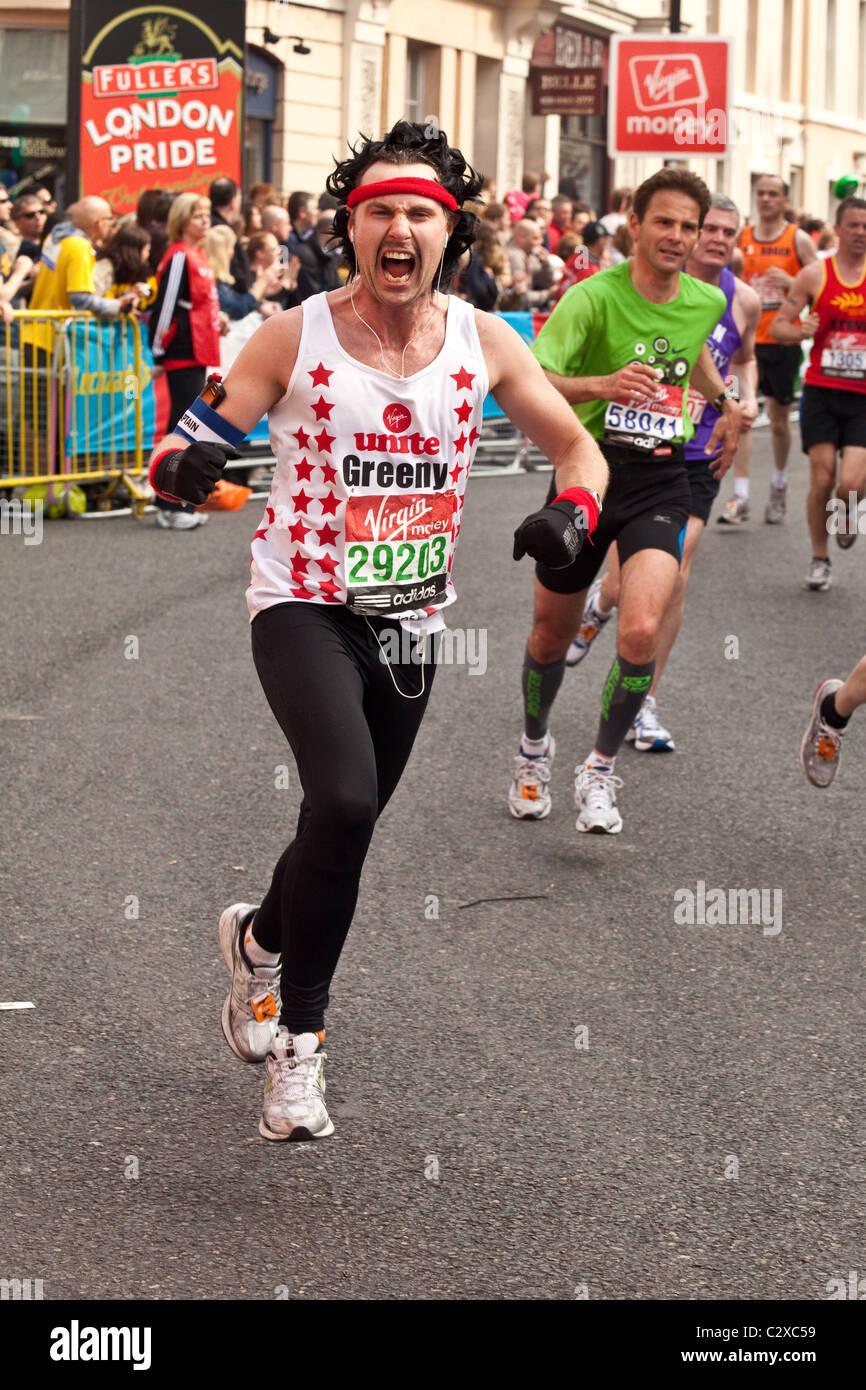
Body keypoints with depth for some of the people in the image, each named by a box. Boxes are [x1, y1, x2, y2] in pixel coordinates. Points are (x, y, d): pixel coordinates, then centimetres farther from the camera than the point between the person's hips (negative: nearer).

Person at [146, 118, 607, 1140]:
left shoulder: (481, 340, -2)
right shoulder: (296, 337, -10)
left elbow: (578, 448, 8)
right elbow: (188, 449, -8)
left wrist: (571, 510, -14)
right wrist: (182, 465, -32)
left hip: (410, 621, 4)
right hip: (303, 607, -4)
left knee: (345, 829, 17)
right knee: (345, 803, -27)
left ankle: (259, 937, 51)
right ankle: (298, 1041, -11)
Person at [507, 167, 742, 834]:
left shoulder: (707, 302, 0)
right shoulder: (592, 298, -16)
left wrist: (724, 400, 21)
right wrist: (601, 386, -43)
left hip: (659, 480, 2)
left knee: (641, 631, -20)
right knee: (553, 631, 14)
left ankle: (600, 772, -1)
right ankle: (535, 747, 44)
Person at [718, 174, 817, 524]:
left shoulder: (798, 240, -2)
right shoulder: (742, 237, 6)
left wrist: (790, 282, -19)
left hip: (783, 340, -1)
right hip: (748, 338, 1)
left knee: (779, 418, 11)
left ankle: (779, 485, 34)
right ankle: (740, 498, -12)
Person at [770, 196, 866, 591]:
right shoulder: (815, 275, 1)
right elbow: (777, 327, 2)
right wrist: (800, 332, -19)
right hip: (821, 392, 0)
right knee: (822, 479, -3)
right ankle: (819, 560, 14)